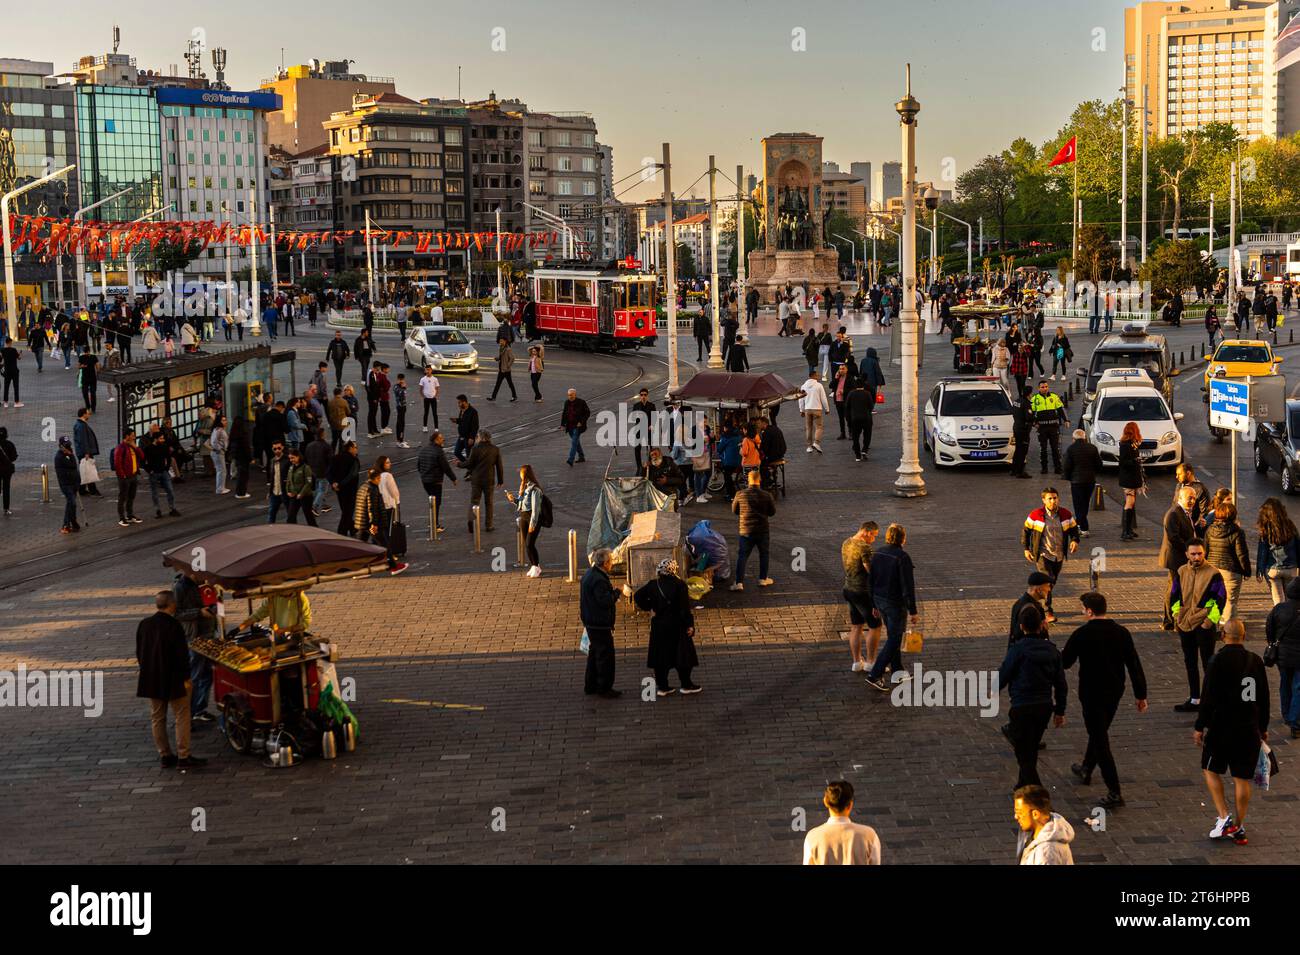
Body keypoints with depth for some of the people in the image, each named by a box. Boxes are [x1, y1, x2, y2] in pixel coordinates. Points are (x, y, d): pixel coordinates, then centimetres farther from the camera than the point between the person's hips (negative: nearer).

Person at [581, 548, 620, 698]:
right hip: (600, 624, -10)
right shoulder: (599, 579, -24)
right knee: (605, 655, -1)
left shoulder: (589, 574, 9)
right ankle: (604, 688, 6)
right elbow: (605, 601, -27)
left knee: (594, 653, 19)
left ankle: (590, 686, 28)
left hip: (591, 622, 10)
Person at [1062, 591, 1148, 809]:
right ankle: (1086, 770, 48)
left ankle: (1114, 793, -8)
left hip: (1091, 694, -6)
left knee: (1100, 741, -3)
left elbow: (1064, 662, -4)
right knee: (1099, 732, 26)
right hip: (1115, 693, 6)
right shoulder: (1121, 632, -3)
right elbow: (1134, 665, -2)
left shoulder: (1082, 635, -16)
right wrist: (1141, 695, 4)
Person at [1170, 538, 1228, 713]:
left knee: (1208, 663, 0)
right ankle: (1194, 700, 22)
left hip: (1205, 625, -6)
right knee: (1190, 663, 12)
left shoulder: (1213, 573, -9)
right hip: (1185, 625, 6)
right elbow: (1174, 595, 16)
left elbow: (1221, 598, -8)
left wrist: (1211, 619, -13)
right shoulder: (1181, 572, 6)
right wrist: (1176, 615, 6)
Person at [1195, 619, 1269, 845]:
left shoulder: (1217, 662, -12)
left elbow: (1208, 698, -13)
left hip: (1221, 728, -4)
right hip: (1250, 730, 4)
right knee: (1242, 778, 10)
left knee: (1211, 770, 13)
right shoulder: (1256, 661, 3)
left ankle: (1224, 818, 0)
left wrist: (1200, 727, -5)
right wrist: (1263, 728, 20)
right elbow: (1264, 698, 10)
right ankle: (1239, 828, 15)